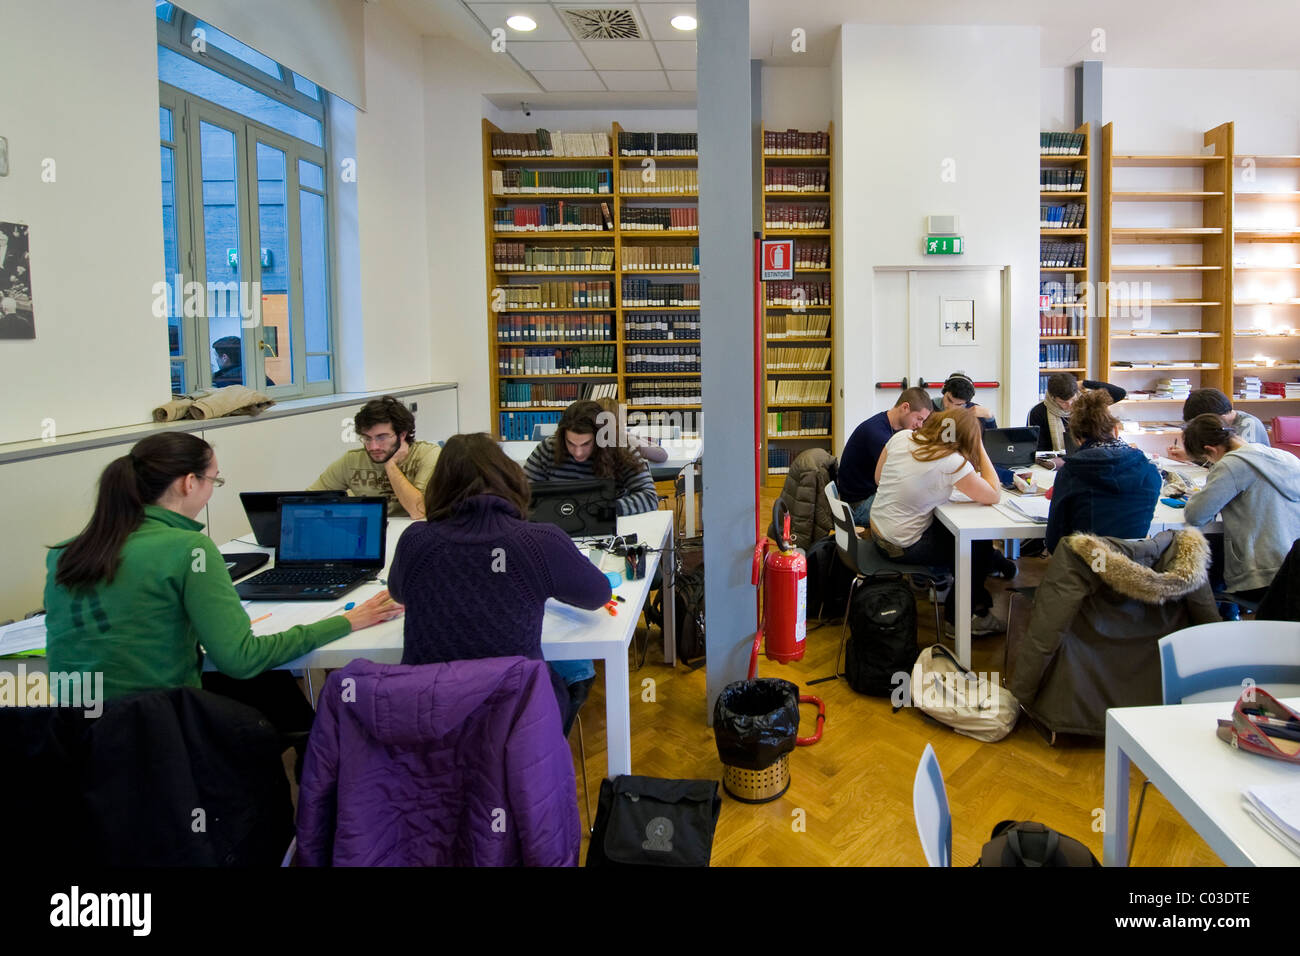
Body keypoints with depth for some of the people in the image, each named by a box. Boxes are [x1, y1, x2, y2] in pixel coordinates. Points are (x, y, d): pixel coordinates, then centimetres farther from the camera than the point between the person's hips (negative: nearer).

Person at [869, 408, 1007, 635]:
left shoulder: (901, 437, -5)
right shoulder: (954, 463, -23)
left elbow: (878, 478, 9)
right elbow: (994, 495, -11)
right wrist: (980, 448, -8)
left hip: (877, 530, 7)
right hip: (903, 547, -7)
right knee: (981, 546, 13)